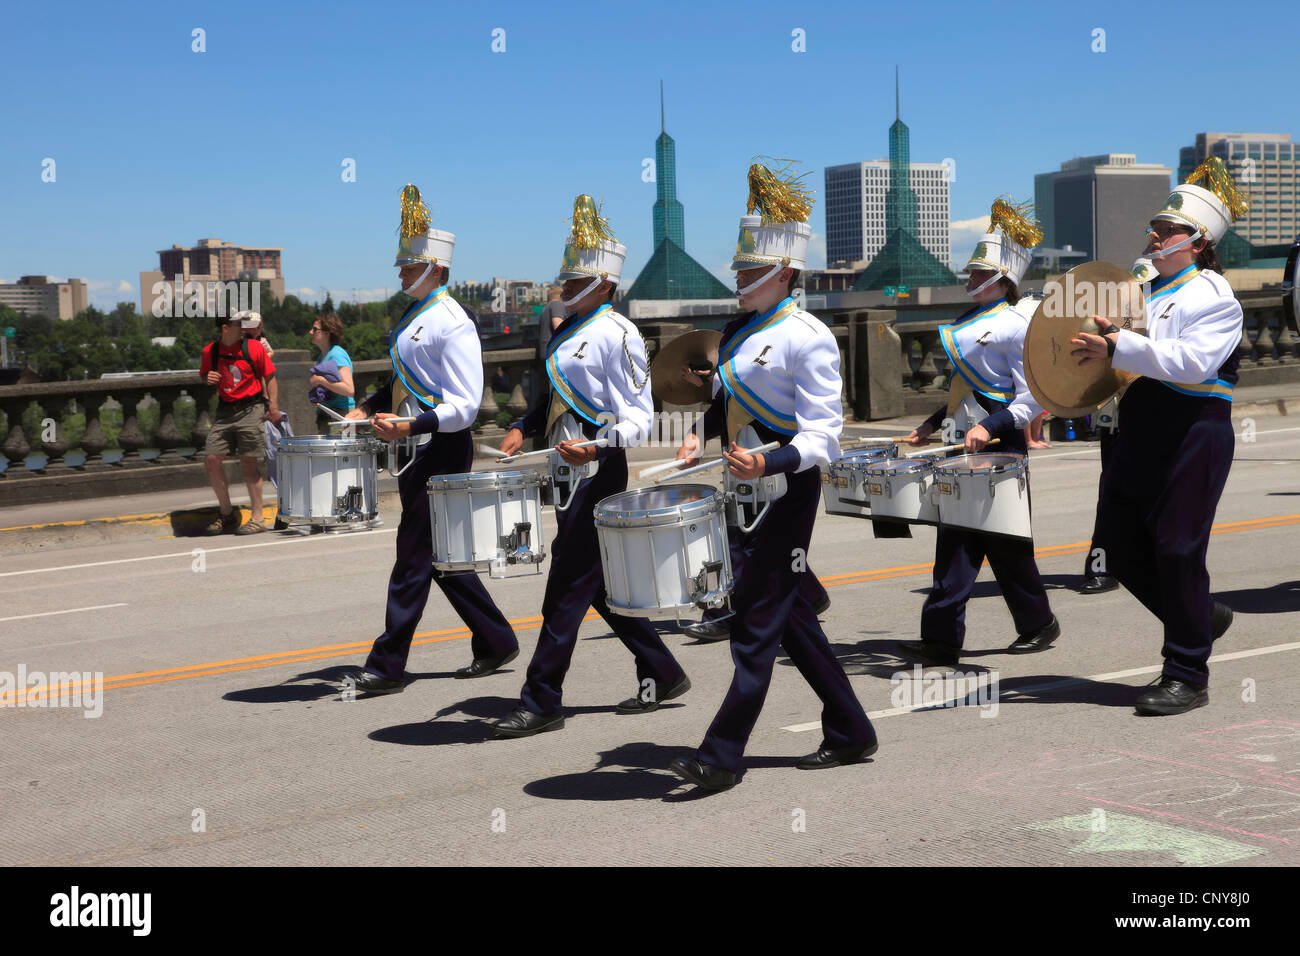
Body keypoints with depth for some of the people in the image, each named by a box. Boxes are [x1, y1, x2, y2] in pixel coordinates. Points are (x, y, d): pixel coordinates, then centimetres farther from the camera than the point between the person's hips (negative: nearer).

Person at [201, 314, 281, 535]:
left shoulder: (254, 347, -4)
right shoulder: (210, 352, 4)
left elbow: (269, 377, 3)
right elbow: (203, 375, 21)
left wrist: (273, 405, -7)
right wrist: (208, 378, -4)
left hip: (251, 409, -4)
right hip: (225, 412, 4)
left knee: (248, 463, -4)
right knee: (211, 460, -3)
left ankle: (257, 518, 4)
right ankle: (228, 515, 10)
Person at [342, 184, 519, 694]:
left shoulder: (452, 323, -15)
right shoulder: (414, 317, 14)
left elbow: (464, 406, -21)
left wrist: (409, 427, -29)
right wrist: (367, 408, 15)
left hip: (442, 450, -10)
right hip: (419, 448, 10)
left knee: (414, 557, -4)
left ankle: (387, 666, 2)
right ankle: (496, 642, 24)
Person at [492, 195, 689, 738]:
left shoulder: (616, 335, -13)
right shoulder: (567, 332, 15)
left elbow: (639, 418, -16)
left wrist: (597, 447, -31)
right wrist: (524, 428, 12)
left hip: (597, 474, -10)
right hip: (570, 472, 10)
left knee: (567, 589, -6)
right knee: (599, 583, 14)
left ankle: (541, 703, 0)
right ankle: (662, 675, 25)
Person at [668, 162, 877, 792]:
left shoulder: (807, 339, -13)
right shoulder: (739, 333, 13)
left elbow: (822, 438, -18)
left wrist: (768, 463, -34)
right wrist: (702, 437, 10)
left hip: (785, 492, -9)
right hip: (749, 488, 9)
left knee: (756, 621, -6)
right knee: (791, 618, 14)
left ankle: (722, 756, -2)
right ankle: (850, 734, 25)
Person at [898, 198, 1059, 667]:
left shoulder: (1016, 325, -11)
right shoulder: (972, 322, 16)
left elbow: (1032, 398, -16)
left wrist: (991, 427, -25)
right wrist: (934, 423, 19)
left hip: (998, 449, -9)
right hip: (964, 445, 9)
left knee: (1004, 543, -1)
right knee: (955, 540, 7)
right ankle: (941, 638, 10)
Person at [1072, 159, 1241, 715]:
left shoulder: (1212, 295, -6)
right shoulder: (1141, 286, 18)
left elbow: (1192, 361, -21)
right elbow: (1113, 347, 28)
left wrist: (1118, 347, -25)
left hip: (1192, 438, -8)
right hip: (1139, 435, 8)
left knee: (1176, 549, -6)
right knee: (1118, 544, 8)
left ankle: (1187, 677, 5)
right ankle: (1203, 618, 30)